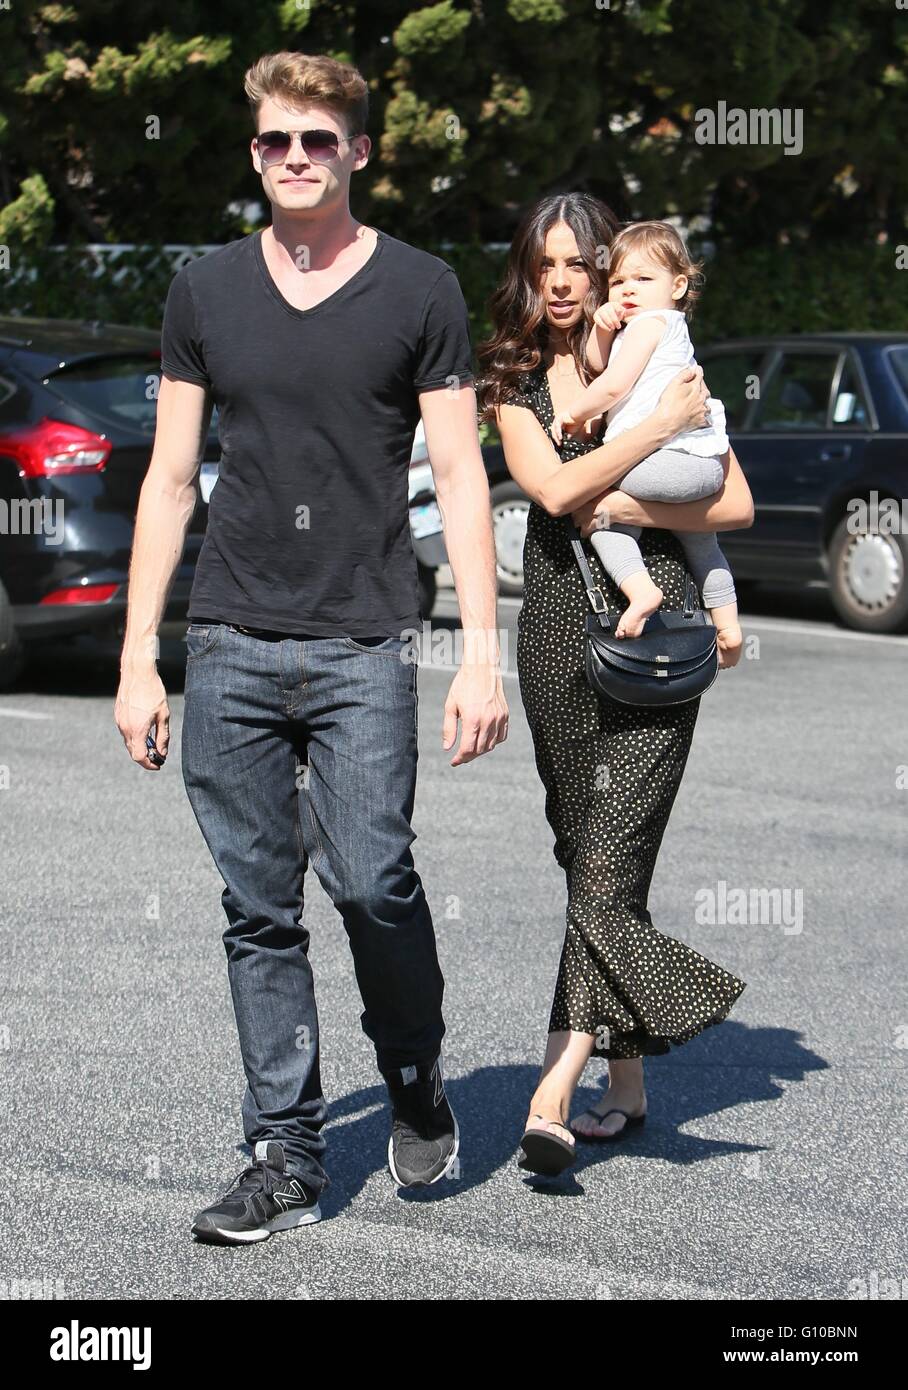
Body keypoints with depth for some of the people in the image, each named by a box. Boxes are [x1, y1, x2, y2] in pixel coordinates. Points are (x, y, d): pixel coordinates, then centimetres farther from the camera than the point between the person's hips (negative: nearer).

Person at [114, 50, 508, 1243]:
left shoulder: (419, 291, 4)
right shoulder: (206, 293, 11)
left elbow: (460, 477, 2)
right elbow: (170, 480, 12)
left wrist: (482, 651, -7)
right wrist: (137, 659, 6)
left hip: (362, 647, -3)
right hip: (231, 646, 3)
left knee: (370, 878, -13)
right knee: (260, 909, 4)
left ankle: (417, 1080, 16)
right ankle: (285, 1159, 12)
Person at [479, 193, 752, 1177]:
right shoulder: (511, 380, 9)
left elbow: (736, 504, 0)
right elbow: (554, 487, -8)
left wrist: (622, 508, -10)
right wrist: (661, 427, -11)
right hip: (557, 628, 4)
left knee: (609, 861, -13)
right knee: (589, 859, 9)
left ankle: (552, 1094, -19)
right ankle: (627, 1080, 19)